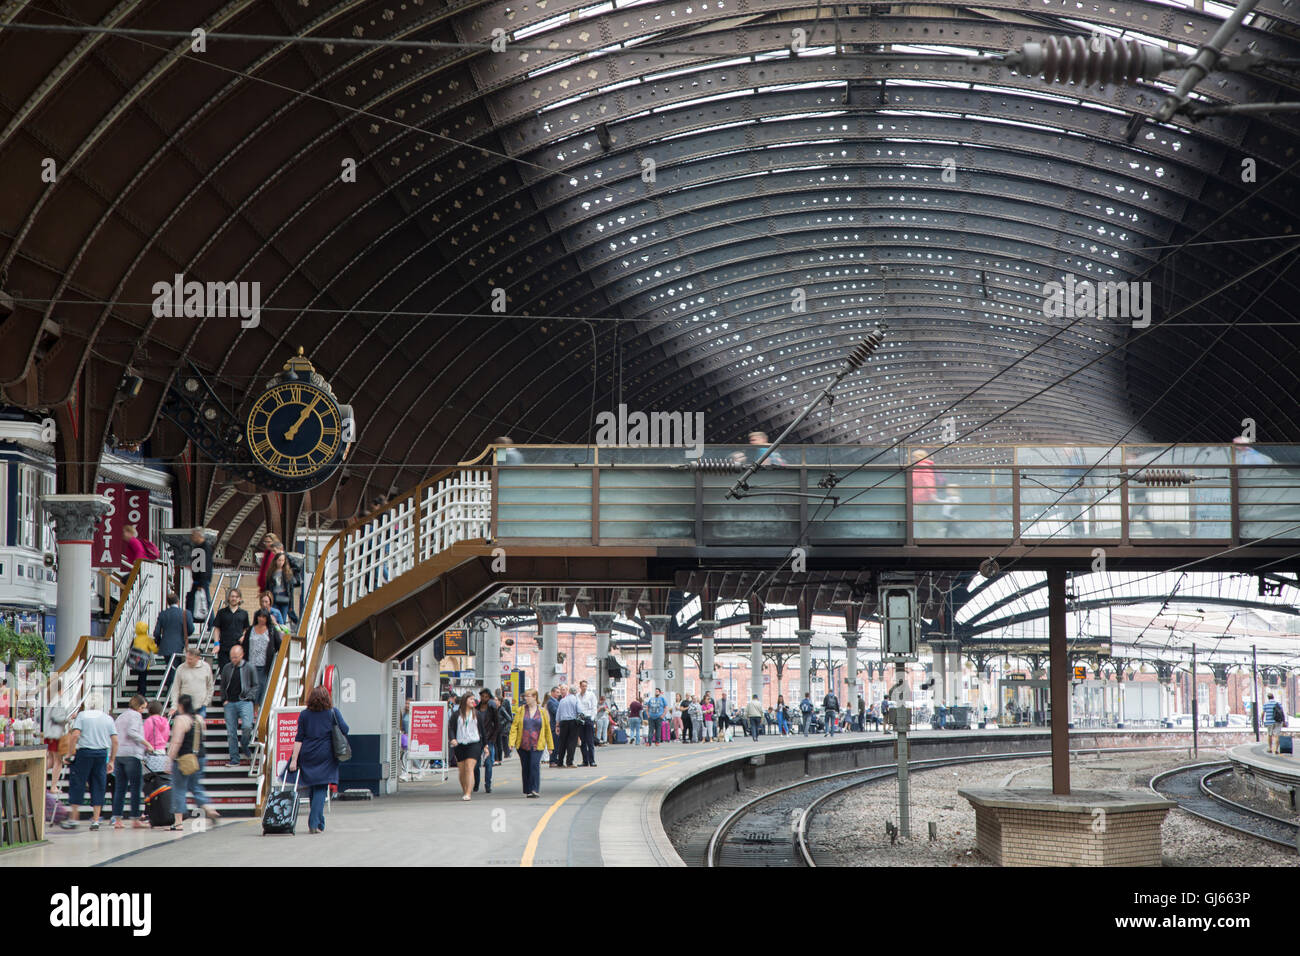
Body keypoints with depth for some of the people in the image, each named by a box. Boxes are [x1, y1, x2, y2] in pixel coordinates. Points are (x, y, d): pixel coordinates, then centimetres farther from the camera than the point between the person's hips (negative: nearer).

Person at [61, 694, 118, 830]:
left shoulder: (82, 715, 1)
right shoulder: (108, 719, 10)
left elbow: (75, 735, -11)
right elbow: (115, 741, 6)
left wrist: (70, 752, -4)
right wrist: (111, 760, 12)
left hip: (84, 752, -3)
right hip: (102, 754, 3)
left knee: (77, 785, 3)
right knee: (98, 787, 7)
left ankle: (72, 819, 3)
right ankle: (95, 820, 5)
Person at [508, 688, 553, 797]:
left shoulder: (542, 712, 5)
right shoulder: (520, 710, 6)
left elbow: (547, 729, 11)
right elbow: (514, 727, 3)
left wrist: (550, 745, 12)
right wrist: (512, 742, -8)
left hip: (537, 746, -2)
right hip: (523, 745, 2)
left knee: (535, 765, -16)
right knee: (525, 768, 7)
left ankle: (535, 790, -15)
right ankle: (527, 791, 17)